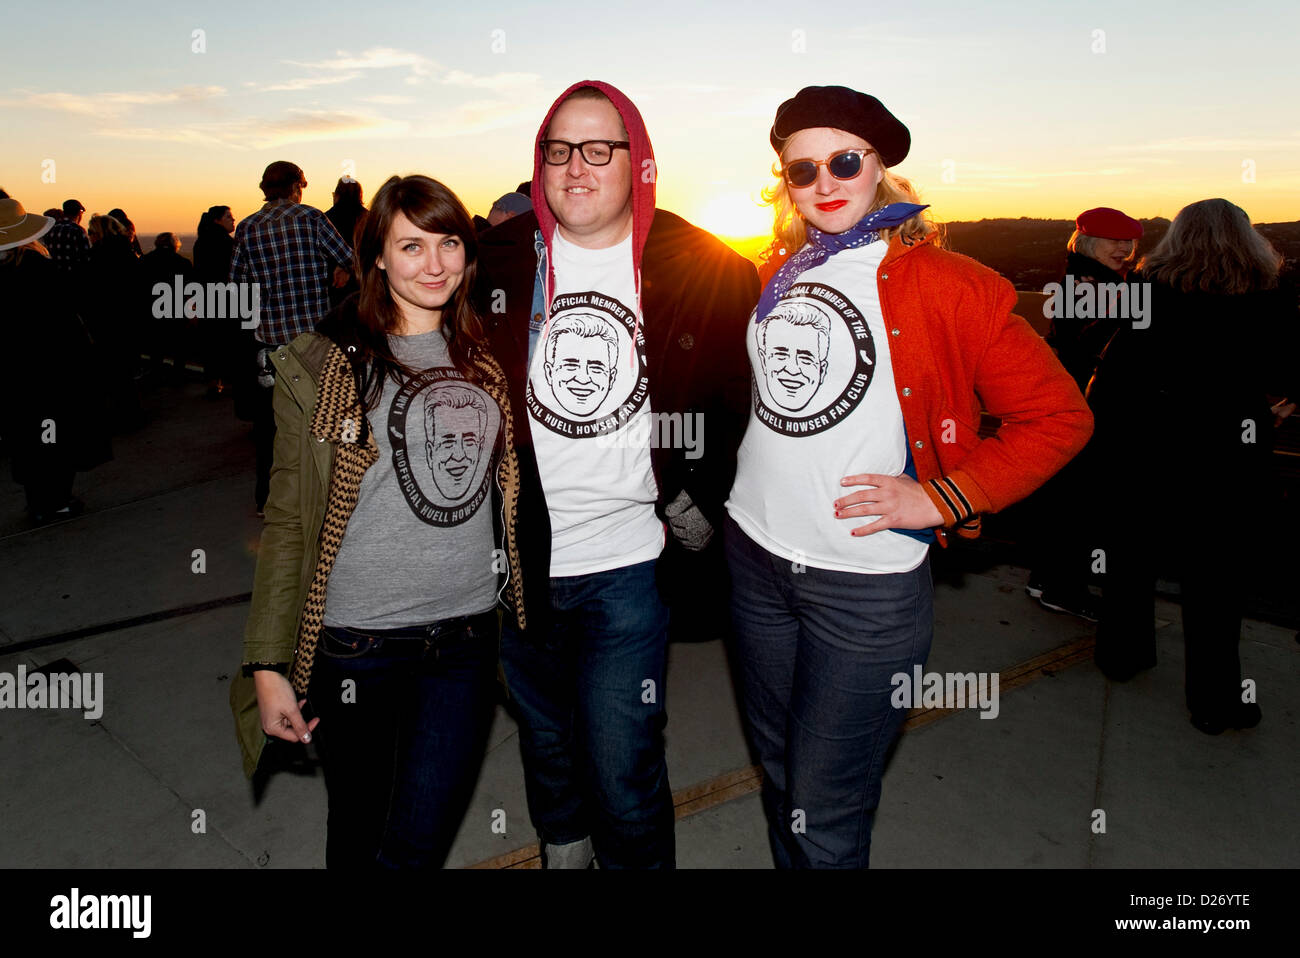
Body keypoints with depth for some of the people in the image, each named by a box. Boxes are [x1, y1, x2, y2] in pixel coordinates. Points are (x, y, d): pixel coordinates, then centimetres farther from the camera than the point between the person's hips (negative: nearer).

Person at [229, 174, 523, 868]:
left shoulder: (486, 359, 9)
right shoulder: (326, 363, -4)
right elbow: (288, 519, -4)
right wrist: (267, 664, -7)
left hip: (467, 636, 3)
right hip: (355, 641, -2)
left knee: (420, 844, 8)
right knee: (359, 838, 15)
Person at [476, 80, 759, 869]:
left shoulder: (702, 270, -5)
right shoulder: (496, 260, 0)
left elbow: (741, 392, 6)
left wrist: (700, 500, -1)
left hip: (630, 561, -2)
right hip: (517, 557, 3)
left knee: (623, 770, 0)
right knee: (547, 746, 22)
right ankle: (561, 851, 48)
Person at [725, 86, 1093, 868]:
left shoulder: (942, 282, -8)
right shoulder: (778, 272, 8)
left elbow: (1060, 417, -7)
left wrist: (940, 499, -13)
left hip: (868, 579, -5)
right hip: (754, 551, 6)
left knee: (825, 816, 5)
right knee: (778, 771, 21)